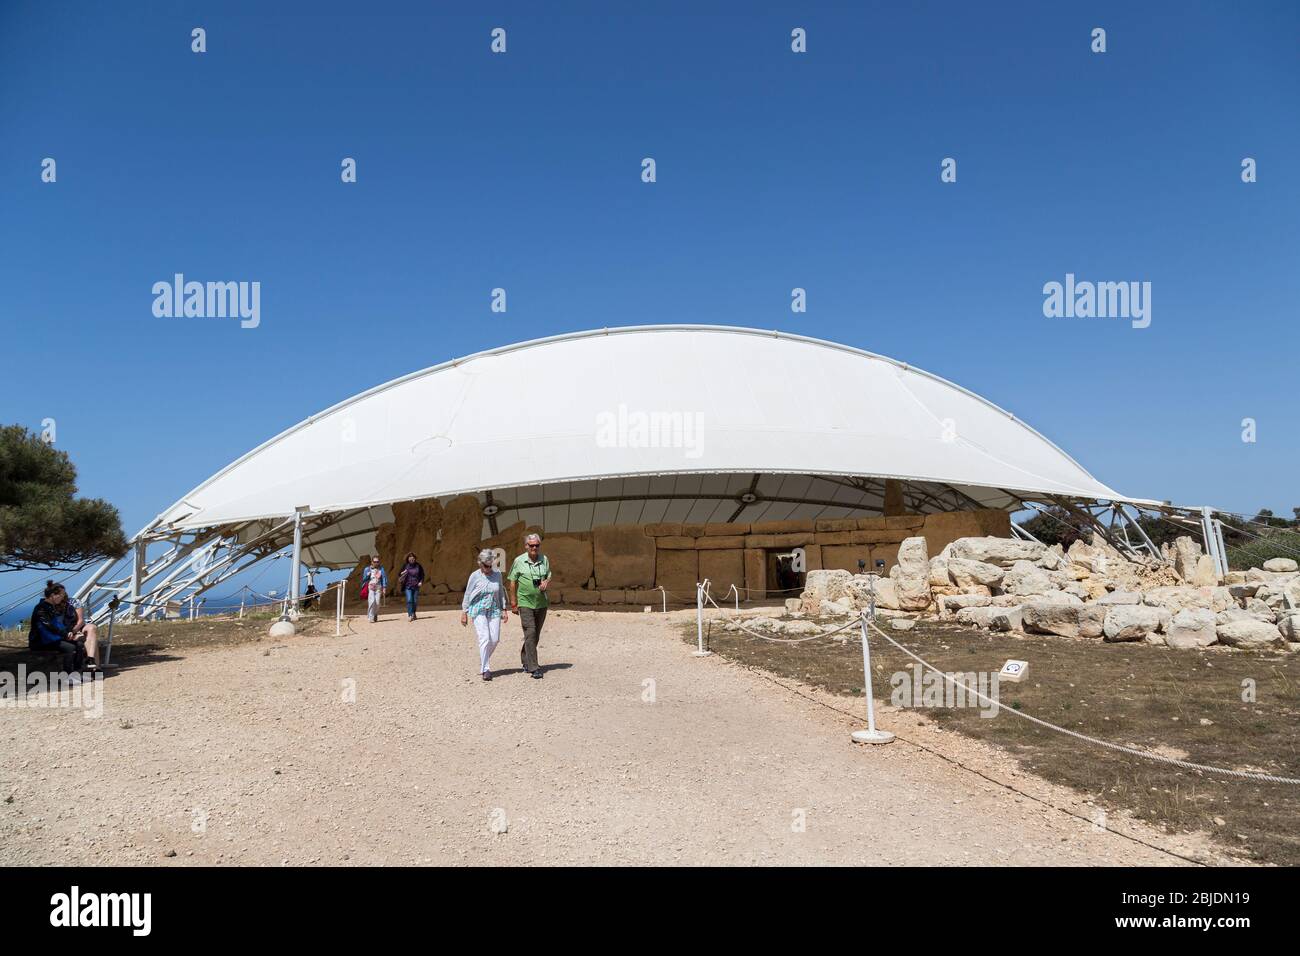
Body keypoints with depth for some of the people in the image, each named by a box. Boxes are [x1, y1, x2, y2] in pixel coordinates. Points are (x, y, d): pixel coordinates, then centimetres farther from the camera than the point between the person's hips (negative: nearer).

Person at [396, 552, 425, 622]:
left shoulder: (418, 566, 2)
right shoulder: (405, 566, -2)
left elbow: (422, 575, 14)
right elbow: (400, 575, 5)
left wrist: (421, 581, 0)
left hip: (416, 586, 2)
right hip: (408, 586, -2)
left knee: (415, 601, 6)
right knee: (409, 600, -15)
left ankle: (413, 614, 24)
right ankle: (410, 615, -12)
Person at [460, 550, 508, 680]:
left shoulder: (497, 574, 4)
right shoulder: (475, 576, -5)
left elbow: (501, 592, 13)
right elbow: (467, 595, 1)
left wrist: (504, 610, 10)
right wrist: (464, 613, 0)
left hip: (494, 610, 4)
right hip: (479, 611, -4)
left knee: (495, 639, -2)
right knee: (484, 638, -14)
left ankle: (482, 663, 22)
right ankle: (485, 669, -7)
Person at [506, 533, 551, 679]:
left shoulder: (544, 560, 5)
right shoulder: (519, 561, -5)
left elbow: (549, 578, 14)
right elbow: (512, 582, 0)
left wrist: (546, 583, -11)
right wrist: (513, 603, -2)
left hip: (541, 603, 4)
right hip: (525, 603, -4)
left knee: (536, 636, 12)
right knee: (530, 633, -13)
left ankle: (526, 661, 31)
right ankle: (533, 668, -11)